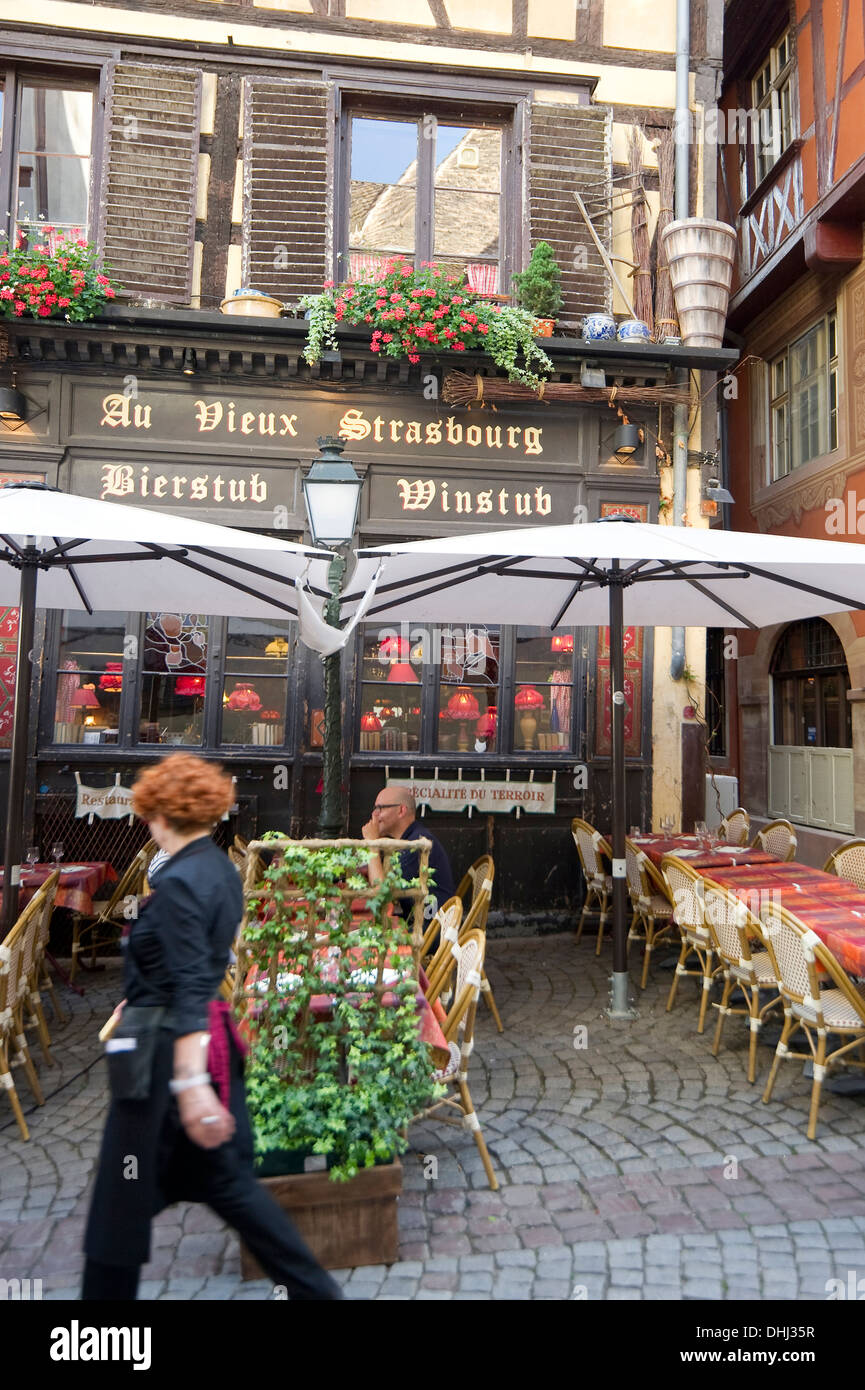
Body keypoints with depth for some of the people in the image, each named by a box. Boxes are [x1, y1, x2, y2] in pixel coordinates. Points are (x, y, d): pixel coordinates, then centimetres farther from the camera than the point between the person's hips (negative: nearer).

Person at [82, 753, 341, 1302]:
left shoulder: (178, 882, -20)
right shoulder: (223, 870, 7)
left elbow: (189, 989, -26)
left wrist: (191, 1083, -28)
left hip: (168, 1049, -9)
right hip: (213, 1036, 9)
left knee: (125, 1197, 10)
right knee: (225, 1178, 17)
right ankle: (314, 1288, 22)